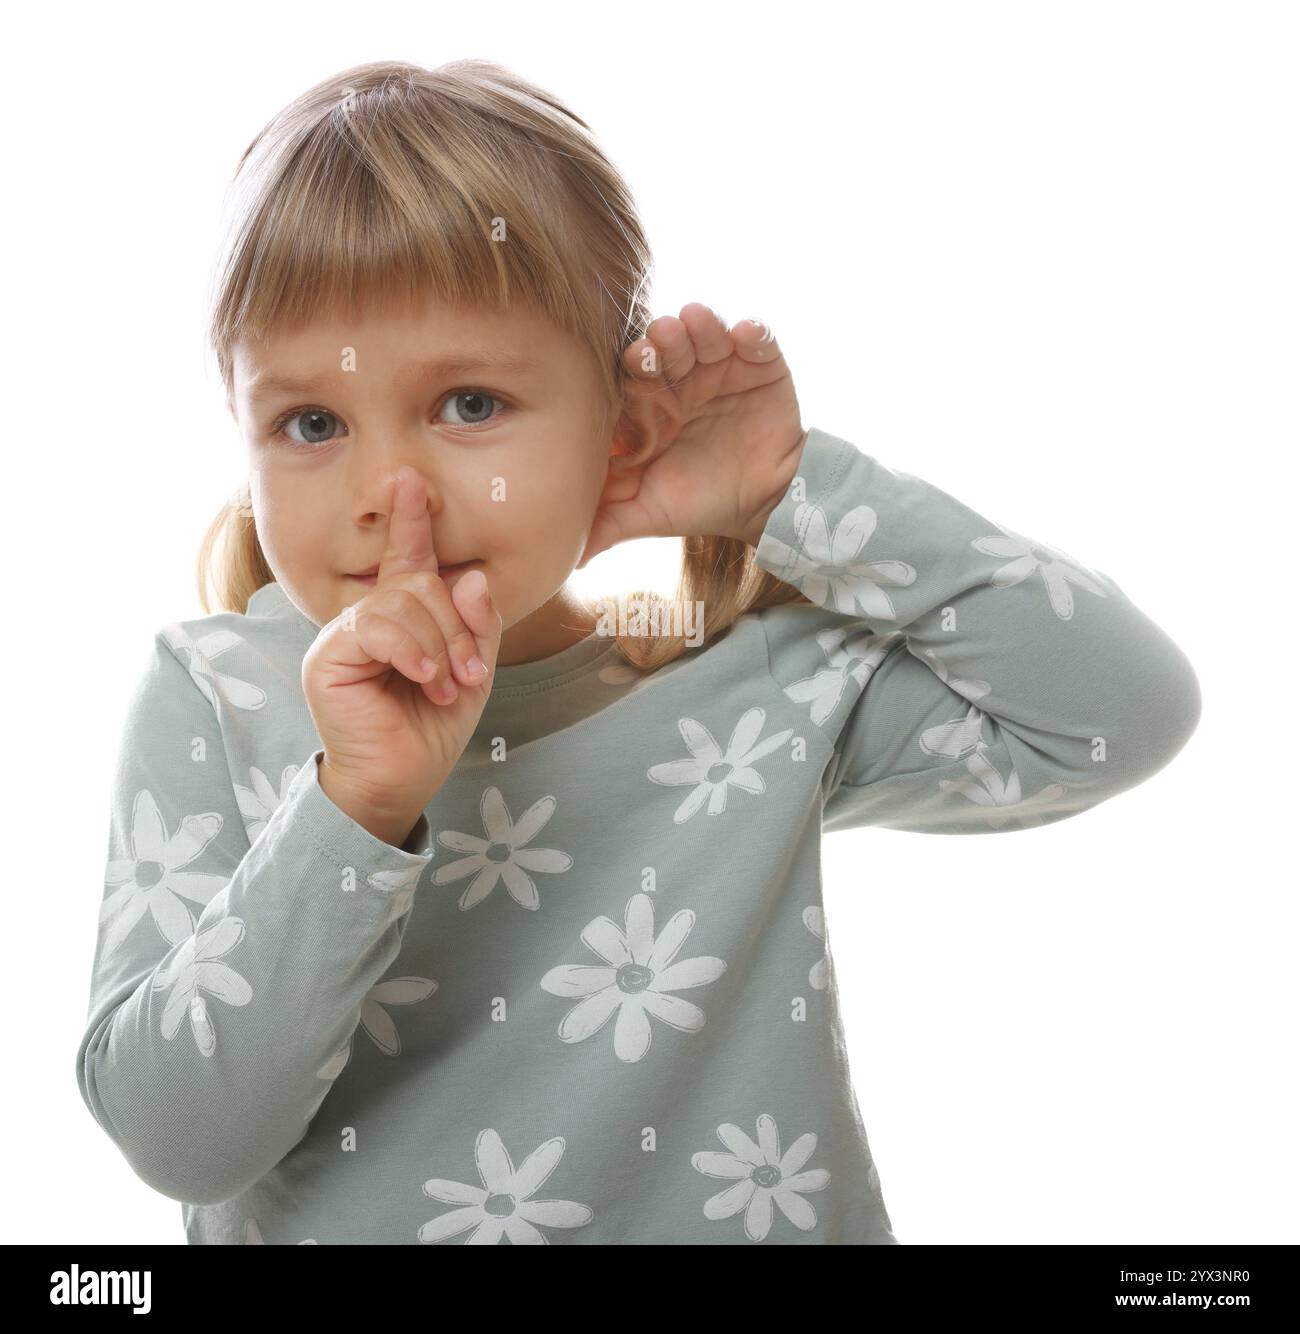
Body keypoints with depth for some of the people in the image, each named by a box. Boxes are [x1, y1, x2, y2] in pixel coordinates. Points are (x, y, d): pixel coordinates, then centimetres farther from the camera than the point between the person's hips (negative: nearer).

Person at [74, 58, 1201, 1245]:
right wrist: (356, 806, -27)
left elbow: (1128, 712, -11)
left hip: (723, 1208, 0)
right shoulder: (210, 700, -8)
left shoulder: (751, 683, -8)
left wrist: (792, 492, -15)